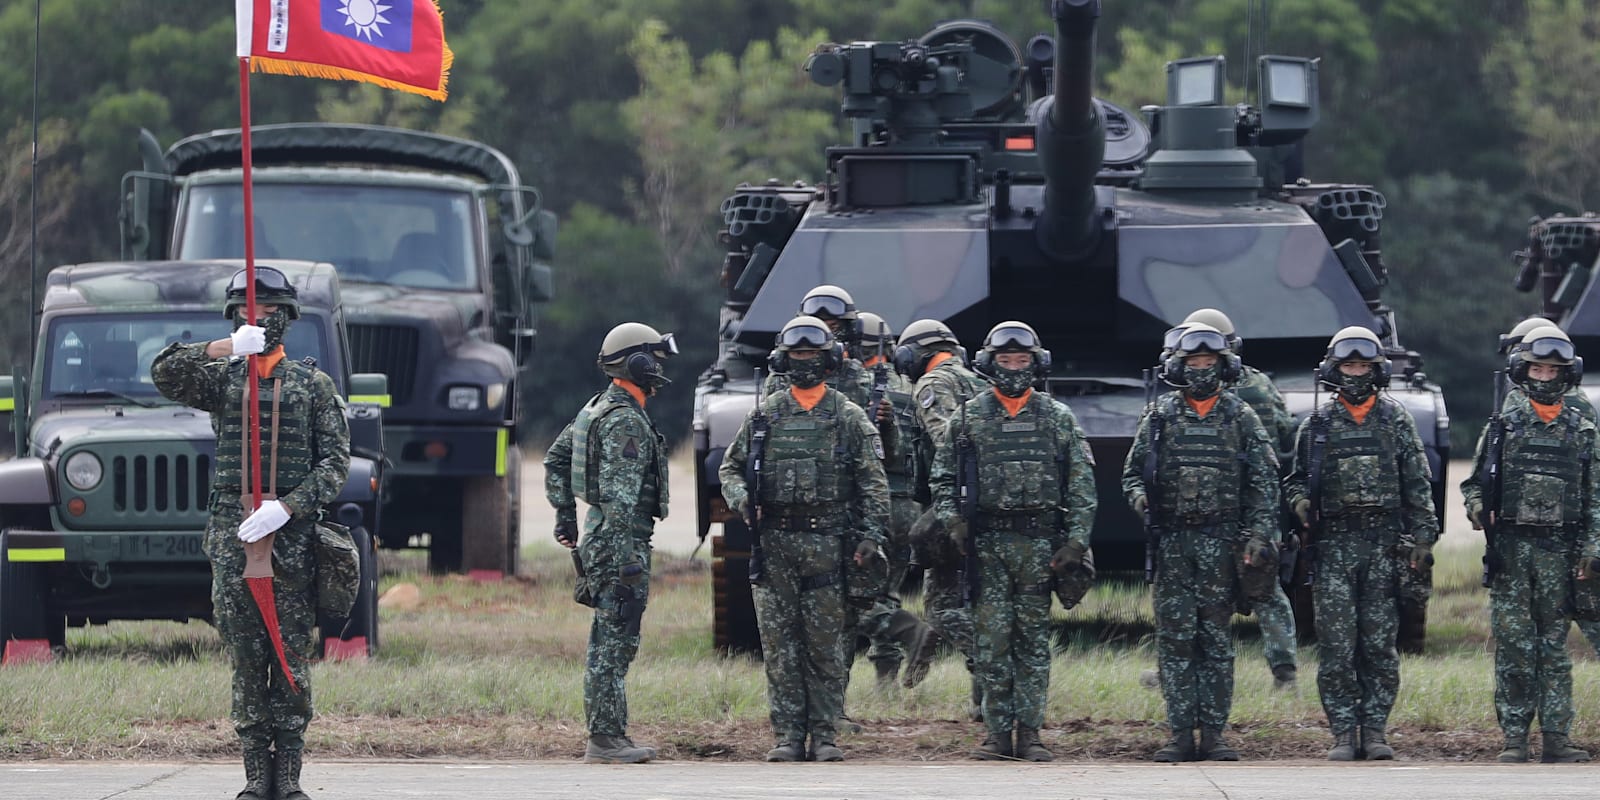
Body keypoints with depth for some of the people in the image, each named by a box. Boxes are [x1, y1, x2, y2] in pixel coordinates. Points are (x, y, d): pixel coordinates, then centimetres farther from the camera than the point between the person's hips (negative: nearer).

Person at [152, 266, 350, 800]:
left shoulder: (313, 385, 8)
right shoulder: (220, 378, 11)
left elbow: (336, 463, 1)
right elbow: (165, 375, -9)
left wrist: (286, 508, -14)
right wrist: (227, 348, -24)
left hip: (292, 536, -1)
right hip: (232, 535, 1)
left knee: (292, 658, -2)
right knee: (245, 660, 0)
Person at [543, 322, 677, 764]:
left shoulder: (597, 408, 13)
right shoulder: (625, 421, -17)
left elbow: (555, 459, 24)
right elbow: (618, 496, -24)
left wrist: (564, 514, 27)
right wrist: (628, 558, -26)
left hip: (599, 534, 10)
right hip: (618, 540, -10)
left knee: (610, 641, 13)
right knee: (614, 643, -8)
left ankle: (612, 733, 17)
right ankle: (604, 740, -8)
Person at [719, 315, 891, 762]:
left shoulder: (848, 418, 4)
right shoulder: (765, 415, 10)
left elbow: (873, 482, 1)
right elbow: (730, 466, 15)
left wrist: (872, 535, -10)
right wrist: (740, 497, -6)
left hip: (827, 544, -2)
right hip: (774, 544, 2)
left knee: (825, 645, 0)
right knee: (780, 645, 1)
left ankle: (824, 735, 4)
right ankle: (788, 736, 5)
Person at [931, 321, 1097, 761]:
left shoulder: (1058, 418, 7)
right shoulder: (969, 417, 8)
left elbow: (1082, 484, 5)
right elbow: (942, 476, 10)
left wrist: (1076, 541, -4)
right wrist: (951, 520, -7)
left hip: (1039, 541, 0)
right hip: (987, 542, 0)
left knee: (1034, 640, 1)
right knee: (992, 639, -3)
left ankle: (1029, 733, 3)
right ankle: (997, 733, 0)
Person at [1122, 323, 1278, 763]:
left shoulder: (1240, 417, 7)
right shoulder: (1159, 415, 8)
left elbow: (1263, 480, 4)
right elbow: (1133, 470, 11)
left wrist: (1259, 533, -6)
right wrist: (1139, 496, -12)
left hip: (1222, 542, 0)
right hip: (1171, 541, 0)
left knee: (1216, 639, 1)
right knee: (1175, 639, -2)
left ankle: (1213, 733, 4)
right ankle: (1181, 734, 1)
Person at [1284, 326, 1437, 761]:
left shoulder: (1396, 420, 8)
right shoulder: (1317, 424, 9)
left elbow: (1418, 485, 7)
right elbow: (1297, 478, 15)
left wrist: (1423, 538, 0)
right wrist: (1301, 501, -8)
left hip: (1383, 545, 0)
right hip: (1334, 544, 0)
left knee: (1380, 644, 0)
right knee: (1336, 646, -4)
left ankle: (1374, 731, 5)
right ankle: (1343, 733, -1)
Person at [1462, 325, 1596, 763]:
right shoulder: (1504, 424, 5)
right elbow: (1474, 481, 9)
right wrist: (1477, 507, -12)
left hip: (1559, 552, 1)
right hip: (1511, 550, -1)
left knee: (1555, 648, 3)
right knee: (1514, 648, -3)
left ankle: (1556, 738, 4)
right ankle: (1514, 738, 0)